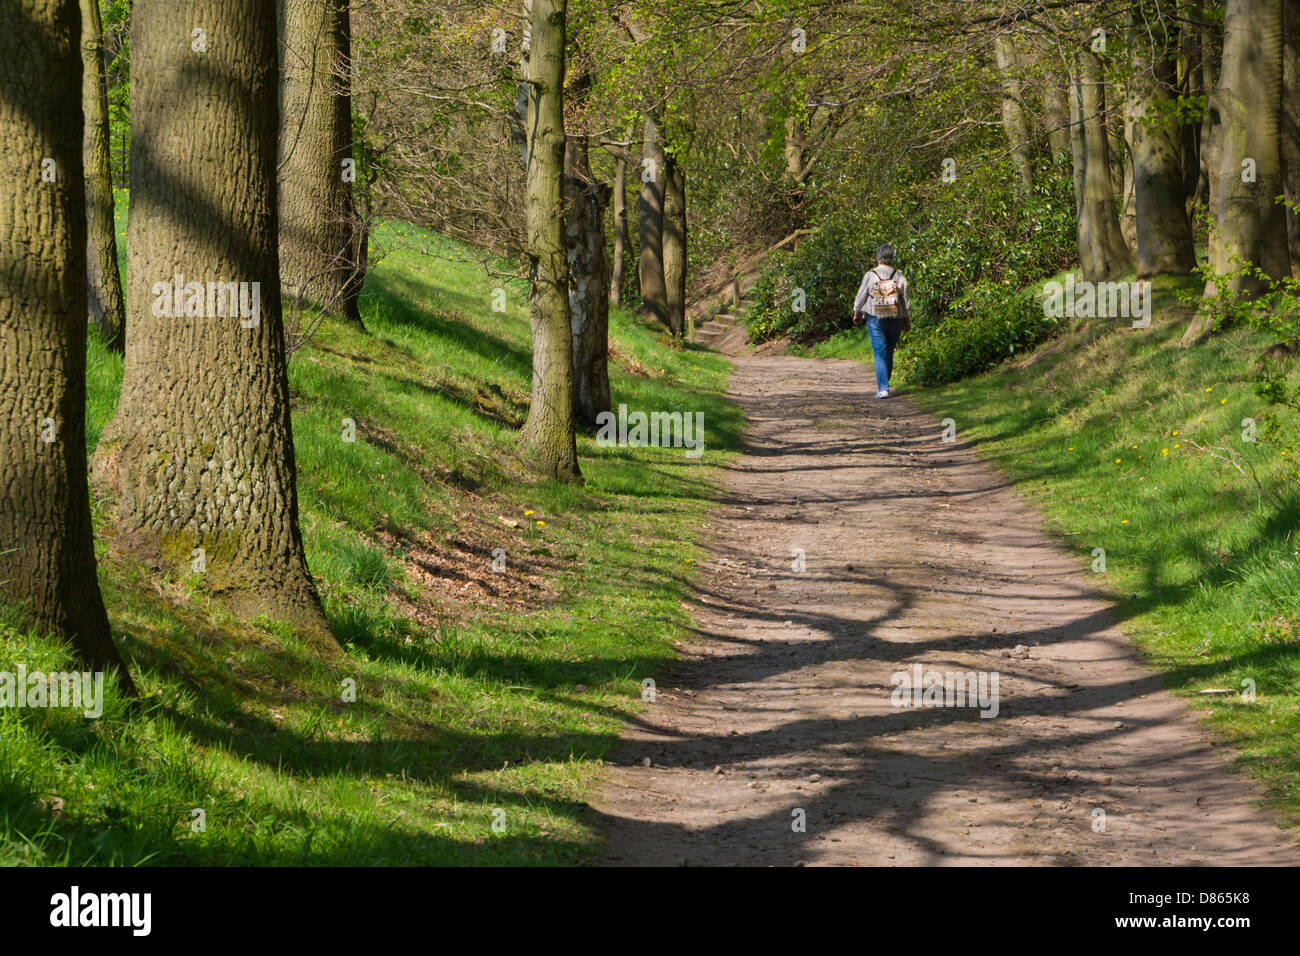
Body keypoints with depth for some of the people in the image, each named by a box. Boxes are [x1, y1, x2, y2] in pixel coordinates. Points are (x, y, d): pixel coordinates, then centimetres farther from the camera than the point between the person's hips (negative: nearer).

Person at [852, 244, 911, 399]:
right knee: (889, 353, 15)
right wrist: (908, 319, 16)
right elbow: (906, 301, 3)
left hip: (876, 320, -2)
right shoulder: (899, 277, -2)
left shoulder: (870, 276, -8)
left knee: (880, 353, -3)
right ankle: (883, 384, 25)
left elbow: (861, 298, 0)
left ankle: (883, 388, -12)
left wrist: (857, 314, 17)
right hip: (896, 320, 3)